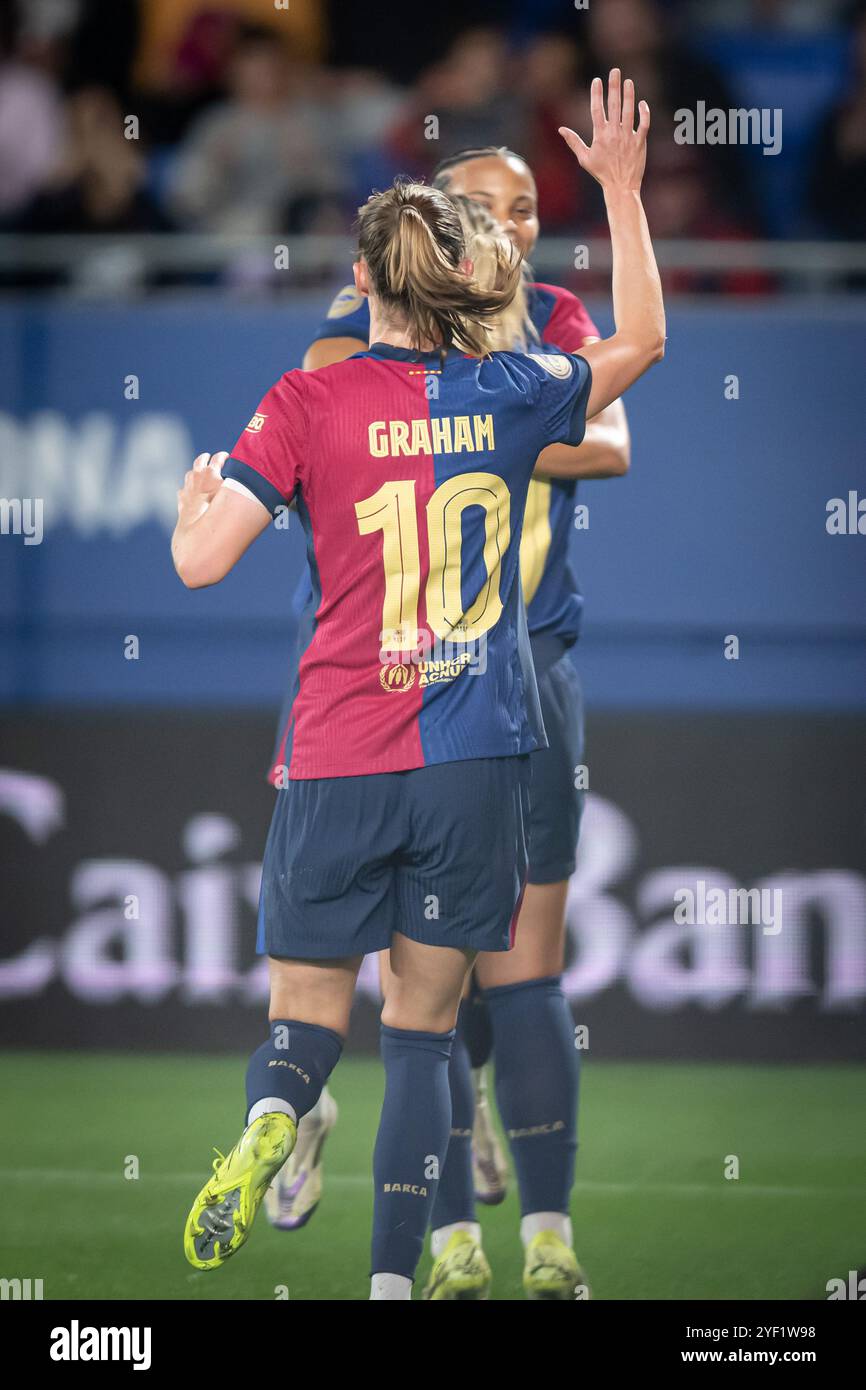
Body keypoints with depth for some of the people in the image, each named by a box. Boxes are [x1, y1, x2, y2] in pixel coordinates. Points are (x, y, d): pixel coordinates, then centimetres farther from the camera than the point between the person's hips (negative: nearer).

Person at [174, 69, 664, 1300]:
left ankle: (270, 1122, -27)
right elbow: (642, 341, 22)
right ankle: (393, 1279, 0)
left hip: (341, 758, -2)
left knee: (308, 1012, 8)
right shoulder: (508, 396, 3)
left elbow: (202, 561, -9)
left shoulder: (310, 403, -5)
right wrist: (624, 190, 26)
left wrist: (195, 494, 13)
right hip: (479, 756, 2)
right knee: (423, 1025, 9)